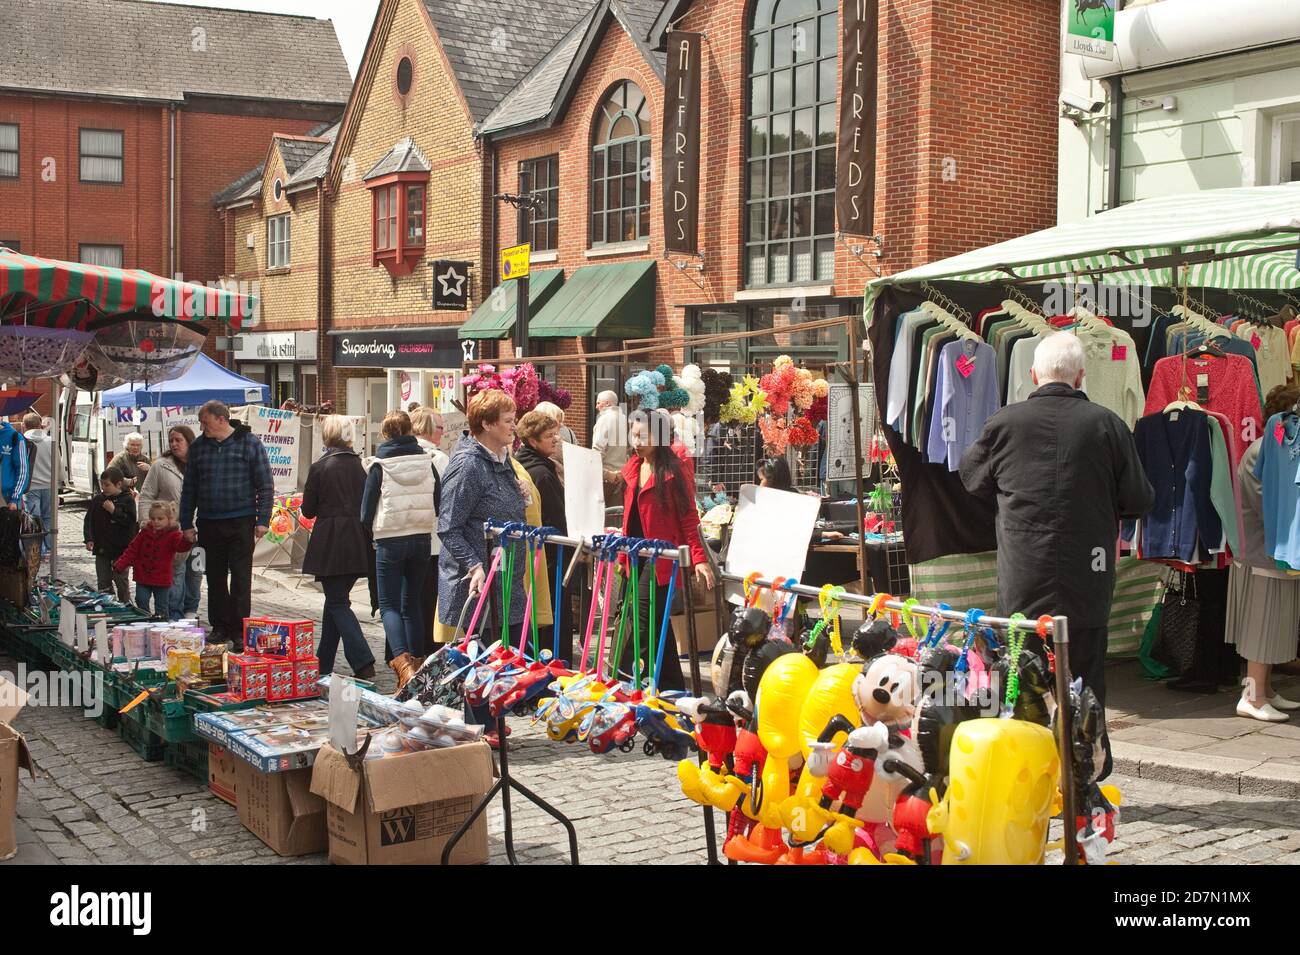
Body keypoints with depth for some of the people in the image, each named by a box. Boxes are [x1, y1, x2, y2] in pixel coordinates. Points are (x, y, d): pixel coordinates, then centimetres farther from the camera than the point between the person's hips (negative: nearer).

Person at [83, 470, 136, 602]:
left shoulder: (127, 500, -7)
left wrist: (114, 511, -19)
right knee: (103, 581, 7)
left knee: (121, 580, 3)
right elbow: (88, 521, 7)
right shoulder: (97, 500, 4)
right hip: (101, 547, 4)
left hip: (121, 548, -4)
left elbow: (130, 521, -15)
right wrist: (89, 539, -4)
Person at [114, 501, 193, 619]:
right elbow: (132, 550, 7)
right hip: (142, 578, 3)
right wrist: (120, 565, -2)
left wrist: (187, 539, -53)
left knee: (162, 608, 8)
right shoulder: (145, 532, 4)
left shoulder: (173, 534, -10)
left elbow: (181, 546, -30)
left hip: (162, 580, -3)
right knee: (142, 603, 5)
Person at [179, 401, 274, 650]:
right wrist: (187, 523, 9)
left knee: (241, 578, -2)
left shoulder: (249, 443, -2)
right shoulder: (198, 446, 9)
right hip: (209, 523, 4)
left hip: (241, 521, -4)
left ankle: (239, 632, 3)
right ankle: (220, 628, 19)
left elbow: (265, 484, -2)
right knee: (215, 578, 9)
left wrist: (263, 520, -8)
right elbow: (189, 487, 13)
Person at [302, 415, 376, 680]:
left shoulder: (320, 468, -9)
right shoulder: (359, 465, 3)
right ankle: (324, 664, 24)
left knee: (338, 603, -1)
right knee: (336, 599, 17)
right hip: (357, 544, 5)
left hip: (330, 543, -5)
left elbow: (308, 510, -2)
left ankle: (363, 662, -16)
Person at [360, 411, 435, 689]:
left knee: (389, 605, -1)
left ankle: (403, 662, -20)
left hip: (391, 541, -4)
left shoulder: (381, 465, -7)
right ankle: (417, 663, 15)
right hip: (422, 539, 4)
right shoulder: (426, 461, 2)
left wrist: (373, 533, 12)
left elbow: (367, 509, -5)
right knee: (412, 604, 15)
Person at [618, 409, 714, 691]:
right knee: (657, 623, 11)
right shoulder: (633, 468, 11)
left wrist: (699, 558, -18)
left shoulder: (674, 469, -10)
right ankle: (673, 687, 19)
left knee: (642, 623, -12)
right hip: (637, 554, 8)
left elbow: (688, 517, -10)